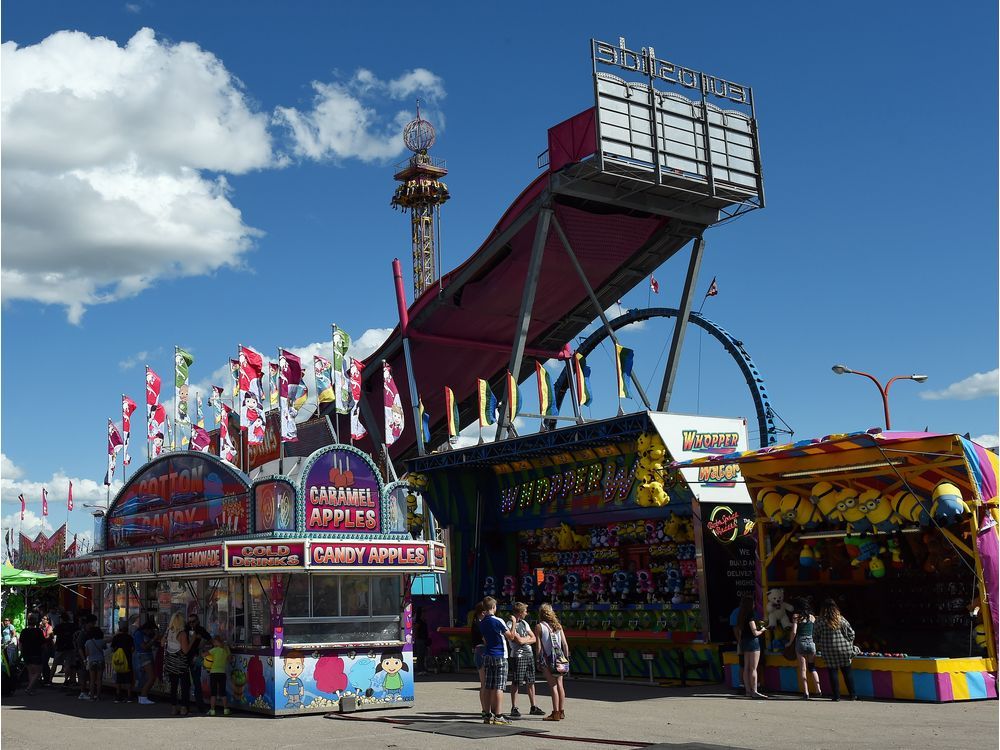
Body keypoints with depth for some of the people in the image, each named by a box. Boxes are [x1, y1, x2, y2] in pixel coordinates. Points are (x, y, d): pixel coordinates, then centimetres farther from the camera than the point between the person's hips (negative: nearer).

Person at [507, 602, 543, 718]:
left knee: (530, 682, 9)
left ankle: (533, 707, 15)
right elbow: (518, 640, -18)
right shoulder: (510, 624, -9)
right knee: (515, 683, -3)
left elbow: (533, 639, 14)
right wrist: (528, 638, -1)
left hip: (529, 655, 7)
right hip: (518, 656, -7)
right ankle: (514, 708, 3)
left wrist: (524, 640, -4)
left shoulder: (524, 623, 15)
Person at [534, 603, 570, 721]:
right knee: (559, 684, 13)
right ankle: (561, 711, 19)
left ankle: (555, 713, -5)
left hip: (548, 658, -5)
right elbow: (565, 644, 8)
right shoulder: (558, 625, 10)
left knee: (553, 686, -5)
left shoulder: (539, 626, -3)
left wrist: (539, 661, -3)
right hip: (560, 657, 5)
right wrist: (566, 659, 14)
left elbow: (539, 646, -8)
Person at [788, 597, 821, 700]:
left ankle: (806, 692, 0)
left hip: (801, 643, -3)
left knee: (803, 669, 4)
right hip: (811, 642, 3)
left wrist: (790, 642, 3)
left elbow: (794, 632, -10)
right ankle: (818, 690, 3)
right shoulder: (812, 617, 7)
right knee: (812, 668, 14)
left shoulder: (796, 616, -4)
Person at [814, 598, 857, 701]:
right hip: (843, 648, 1)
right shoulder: (841, 619, -3)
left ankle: (836, 695, 5)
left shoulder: (820, 621, -5)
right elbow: (851, 633, 1)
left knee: (833, 671, 6)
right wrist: (849, 646, 15)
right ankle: (852, 694, 13)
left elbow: (815, 636, 2)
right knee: (847, 671, 10)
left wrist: (819, 646, 19)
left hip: (828, 650, -1)